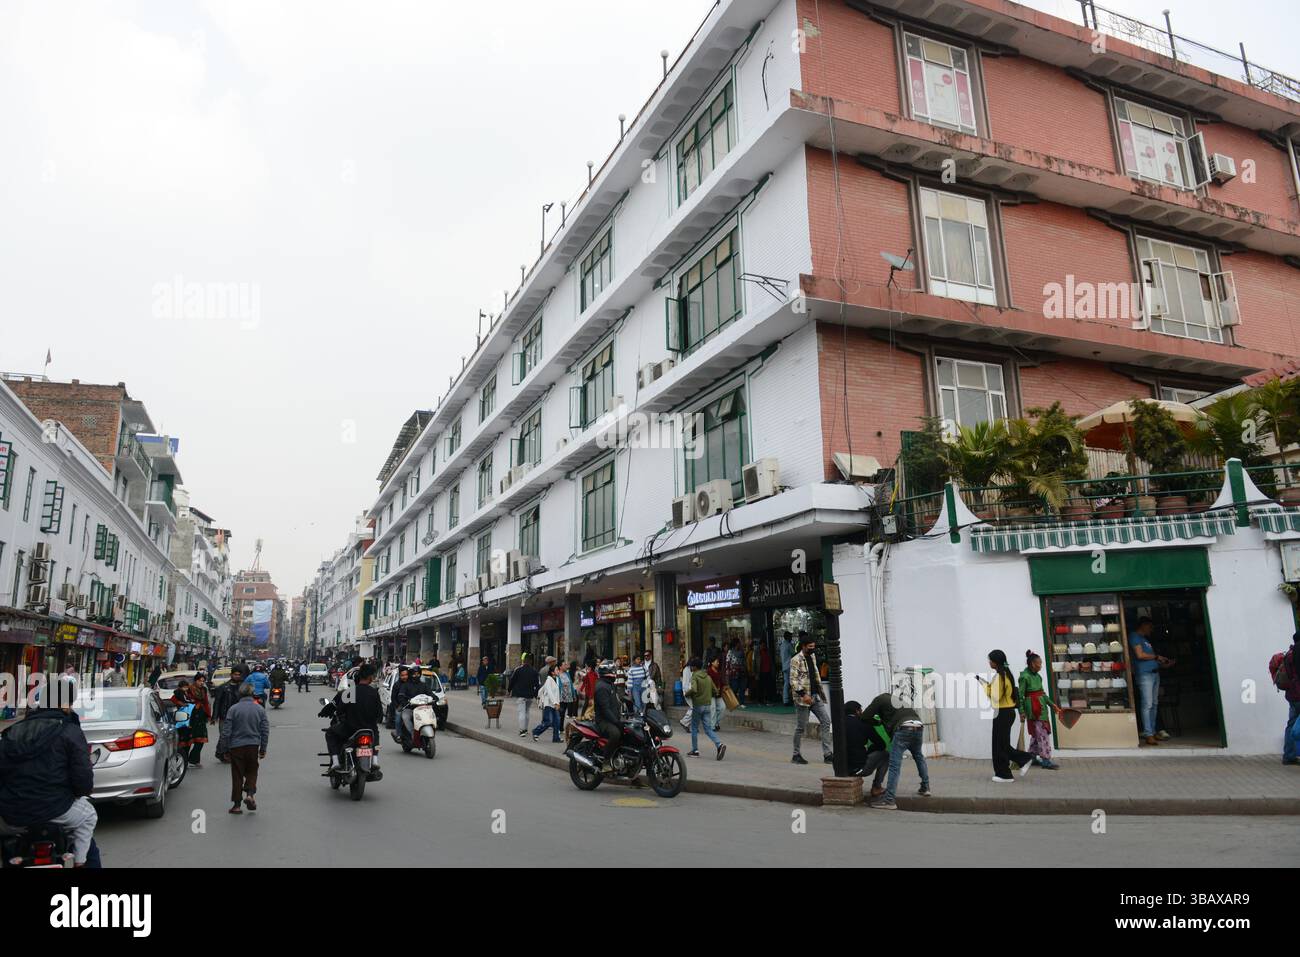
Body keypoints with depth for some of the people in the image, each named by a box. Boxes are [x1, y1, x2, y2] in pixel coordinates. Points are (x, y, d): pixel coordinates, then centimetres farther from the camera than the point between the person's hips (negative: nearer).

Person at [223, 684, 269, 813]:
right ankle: (250, 794, -3)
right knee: (252, 772, 18)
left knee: (237, 775, 8)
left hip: (237, 746, -1)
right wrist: (263, 749, 10)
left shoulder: (233, 709, -6)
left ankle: (237, 805, 11)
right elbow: (265, 731, 1)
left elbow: (227, 732, -7)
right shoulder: (260, 709, -1)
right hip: (254, 746, 1)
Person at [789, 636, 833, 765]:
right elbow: (793, 680, -18)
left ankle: (827, 754, 5)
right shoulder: (796, 660, -13)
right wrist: (803, 694, -26)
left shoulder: (812, 656, 12)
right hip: (802, 698, -8)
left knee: (826, 721, 1)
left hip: (816, 696, 8)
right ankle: (796, 755, 14)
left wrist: (820, 690, 18)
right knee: (801, 727, 1)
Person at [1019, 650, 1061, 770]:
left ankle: (1032, 757, 26)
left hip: (1042, 707, 9)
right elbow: (1020, 696, -15)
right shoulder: (1024, 677, -16)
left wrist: (1052, 704, 15)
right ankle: (1046, 760, 1)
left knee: (1036, 733, 16)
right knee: (1043, 733, -6)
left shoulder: (1037, 676, 8)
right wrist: (1022, 712, -16)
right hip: (1033, 708, -9)